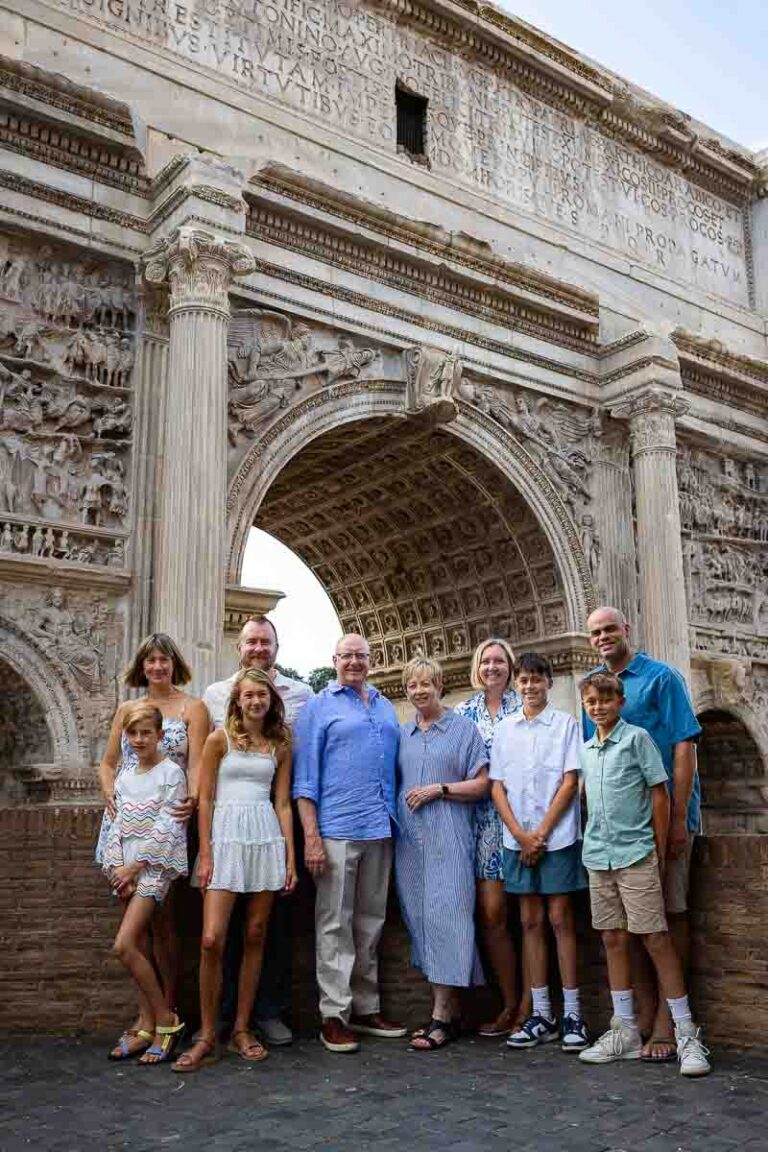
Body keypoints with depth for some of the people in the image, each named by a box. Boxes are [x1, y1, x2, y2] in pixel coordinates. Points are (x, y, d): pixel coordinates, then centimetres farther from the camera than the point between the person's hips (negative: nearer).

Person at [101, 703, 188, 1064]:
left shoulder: (171, 772, -7)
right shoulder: (125, 774, 12)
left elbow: (167, 827, -12)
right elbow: (117, 824, 11)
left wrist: (135, 866, -13)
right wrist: (117, 866, -2)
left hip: (155, 864, -6)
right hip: (126, 866, 6)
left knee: (124, 945, -14)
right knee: (139, 946, 7)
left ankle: (166, 1019, -2)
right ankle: (147, 1025, 16)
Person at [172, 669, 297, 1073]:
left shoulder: (280, 745, 11)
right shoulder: (219, 739, 2)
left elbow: (283, 803, 10)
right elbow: (205, 800, 0)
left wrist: (290, 857, 5)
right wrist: (205, 855, -6)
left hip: (267, 838, 3)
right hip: (226, 837, -3)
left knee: (254, 937, 6)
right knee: (212, 939, -10)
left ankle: (241, 1030, 18)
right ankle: (206, 1037, 4)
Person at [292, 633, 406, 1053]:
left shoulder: (386, 708, 17)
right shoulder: (319, 707, 2)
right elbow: (305, 776, -3)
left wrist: (398, 823, 11)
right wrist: (311, 836, -11)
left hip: (380, 830, 5)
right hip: (336, 830, -5)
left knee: (370, 924, 12)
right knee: (335, 926, -1)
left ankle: (365, 1008, 22)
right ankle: (334, 1015, 6)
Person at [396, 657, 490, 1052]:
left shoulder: (463, 728, 3)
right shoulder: (401, 734, 15)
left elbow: (481, 784, 1)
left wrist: (439, 789, -10)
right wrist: (395, 812, 7)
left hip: (448, 838, -5)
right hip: (409, 840, 5)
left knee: (445, 915, -9)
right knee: (419, 918, 5)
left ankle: (442, 1016, -5)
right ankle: (448, 1010, 14)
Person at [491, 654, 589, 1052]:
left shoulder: (565, 723, 0)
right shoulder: (505, 729, 10)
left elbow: (570, 782, -5)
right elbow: (497, 785, 6)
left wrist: (542, 832, -9)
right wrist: (520, 834, -5)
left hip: (557, 836, -3)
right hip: (517, 838, 3)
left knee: (560, 918, -1)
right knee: (531, 921, 7)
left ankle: (572, 1014, 7)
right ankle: (541, 1015, 14)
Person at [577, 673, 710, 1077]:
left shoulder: (636, 737, -5)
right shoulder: (586, 748, 12)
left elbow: (659, 792, -4)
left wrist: (659, 848, -4)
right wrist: (594, 842, 10)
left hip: (635, 854, -6)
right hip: (598, 857, 6)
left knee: (656, 939, -4)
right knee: (613, 940, 10)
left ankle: (686, 1034, 5)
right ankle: (625, 1032, 20)